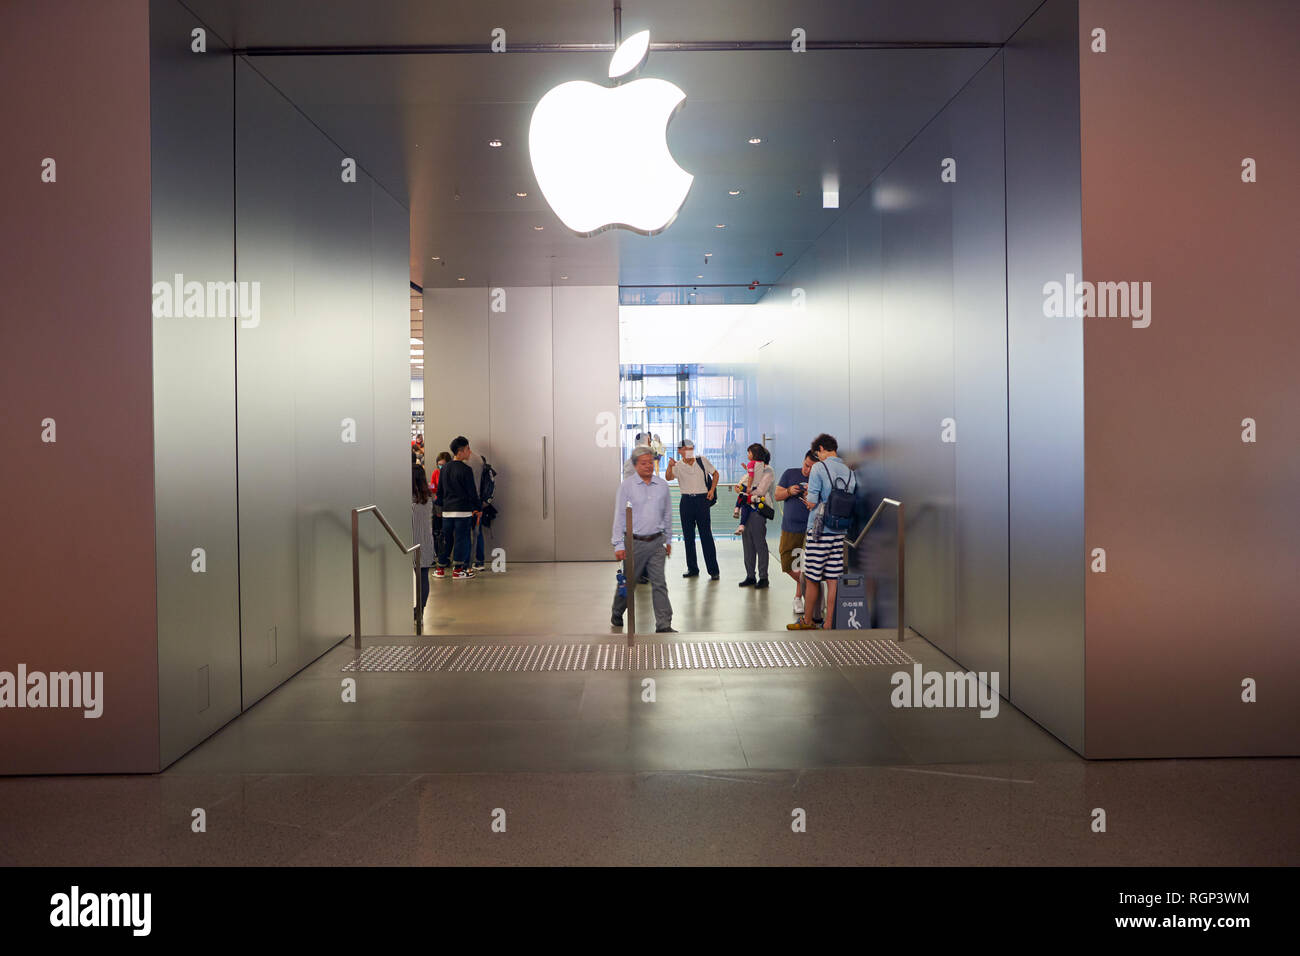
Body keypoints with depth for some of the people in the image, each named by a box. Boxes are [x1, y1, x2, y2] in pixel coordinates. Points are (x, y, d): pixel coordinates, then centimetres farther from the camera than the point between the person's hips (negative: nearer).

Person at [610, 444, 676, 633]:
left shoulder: (662, 485, 6)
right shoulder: (626, 485, -4)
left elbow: (667, 515, 15)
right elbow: (619, 516, -4)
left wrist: (668, 540, 17)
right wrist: (618, 545, -8)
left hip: (656, 542, 2)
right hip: (635, 542, -2)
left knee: (659, 584, -2)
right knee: (628, 582, 10)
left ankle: (664, 625, -1)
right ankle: (616, 614, 34)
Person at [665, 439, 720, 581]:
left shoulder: (702, 460, 4)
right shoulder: (678, 466, 2)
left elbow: (715, 473, 15)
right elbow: (668, 478, -17)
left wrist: (712, 490, 1)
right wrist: (670, 466, -37)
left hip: (702, 500, -2)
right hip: (686, 501, 2)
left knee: (706, 535, -4)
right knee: (688, 536, 6)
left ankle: (713, 570, -2)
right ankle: (692, 569, 17)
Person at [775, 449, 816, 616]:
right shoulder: (790, 474, 5)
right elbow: (777, 496, 5)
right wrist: (789, 491, -15)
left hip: (810, 531, -2)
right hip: (789, 529, 2)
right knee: (787, 564, 4)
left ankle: (798, 596, 17)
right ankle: (805, 584, 29)